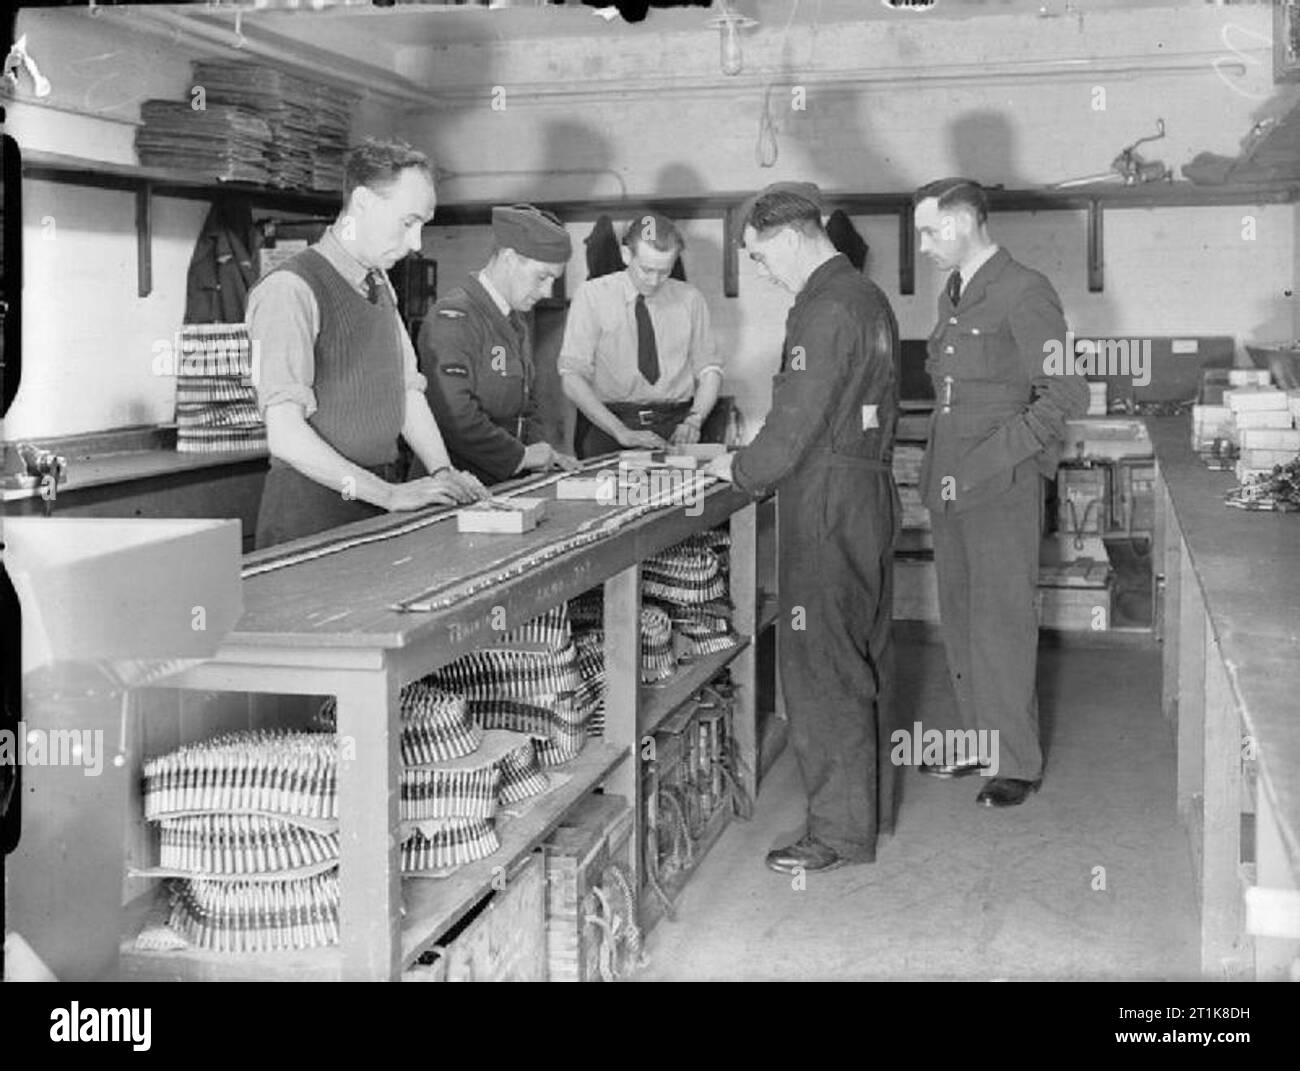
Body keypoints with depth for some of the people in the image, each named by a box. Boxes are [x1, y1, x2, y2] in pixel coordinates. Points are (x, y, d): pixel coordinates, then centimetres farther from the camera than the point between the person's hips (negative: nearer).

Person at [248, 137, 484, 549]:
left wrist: (442, 473, 0)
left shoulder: (380, 285, 12)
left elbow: (409, 391, 15)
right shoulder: (291, 289, -15)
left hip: (375, 508, 7)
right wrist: (388, 494, -23)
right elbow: (285, 434, -20)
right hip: (312, 510, -7)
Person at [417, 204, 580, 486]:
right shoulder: (453, 319, -13)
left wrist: (542, 454, 7)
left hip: (505, 484, 8)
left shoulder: (518, 327, 18)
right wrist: (522, 456, -13)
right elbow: (455, 417, -22)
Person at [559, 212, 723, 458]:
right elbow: (572, 379, -5)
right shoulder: (592, 295, 2)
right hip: (607, 421, -2)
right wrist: (621, 432, -16)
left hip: (675, 425, 2)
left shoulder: (689, 299, 11)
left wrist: (694, 420, -8)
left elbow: (709, 370, 13)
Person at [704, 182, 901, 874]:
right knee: (864, 658, 16)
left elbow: (795, 427, -20)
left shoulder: (826, 310, -17)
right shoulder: (866, 295, 14)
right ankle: (871, 806, 28)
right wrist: (756, 460, 16)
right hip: (869, 493, 10)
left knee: (820, 668, -3)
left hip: (826, 508, -10)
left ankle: (839, 831, 5)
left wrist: (740, 470, -4)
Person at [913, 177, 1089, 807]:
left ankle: (1018, 762, 7)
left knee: (1002, 626, -3)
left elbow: (1066, 395, -15)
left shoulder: (1023, 293, -9)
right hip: (949, 487, 8)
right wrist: (938, 470, 10)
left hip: (1002, 488, -8)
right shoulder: (952, 298, 17)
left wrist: (986, 460, -18)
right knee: (960, 622, 13)